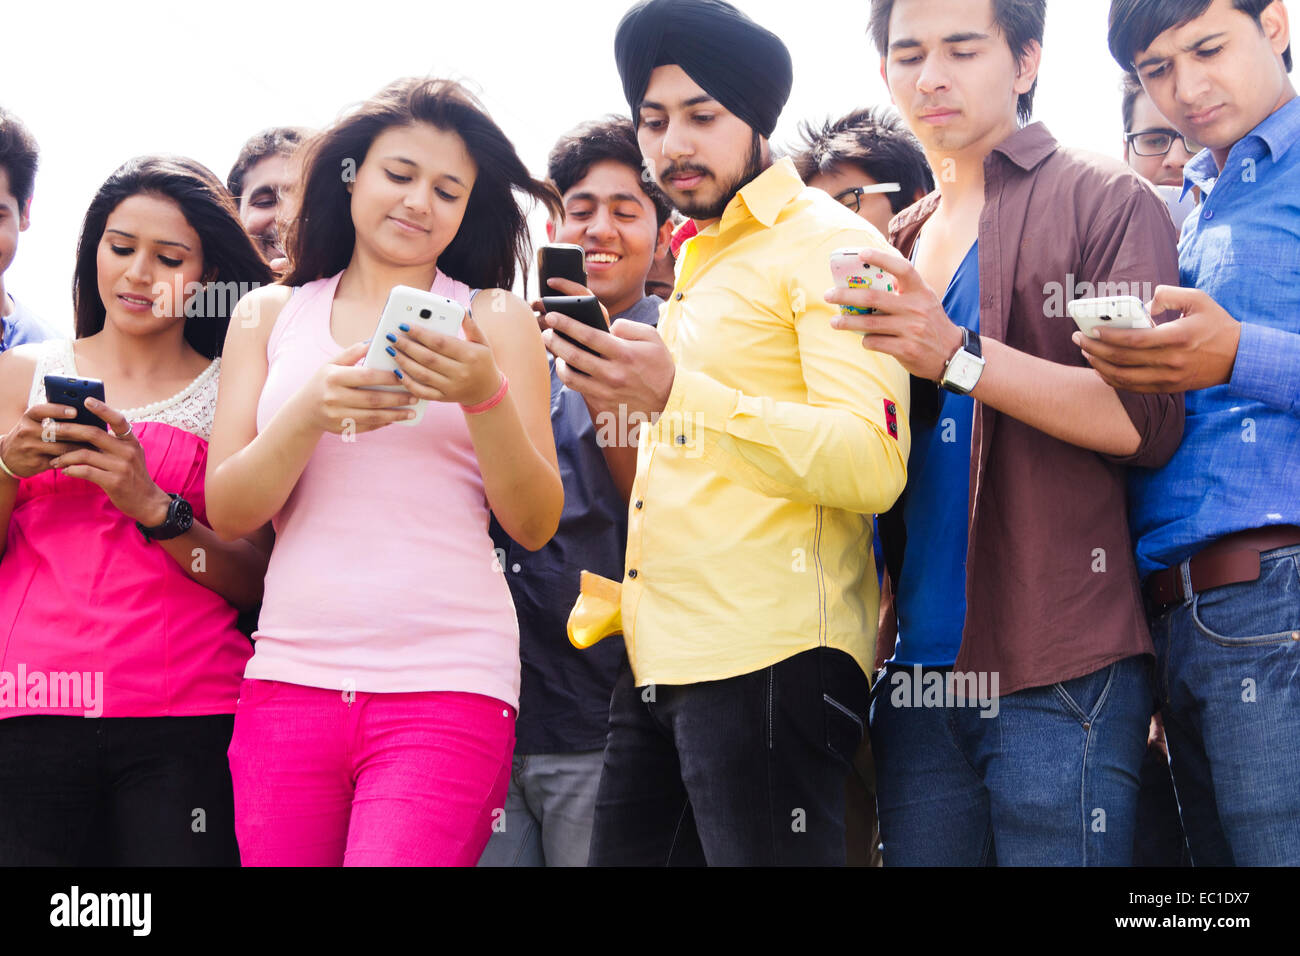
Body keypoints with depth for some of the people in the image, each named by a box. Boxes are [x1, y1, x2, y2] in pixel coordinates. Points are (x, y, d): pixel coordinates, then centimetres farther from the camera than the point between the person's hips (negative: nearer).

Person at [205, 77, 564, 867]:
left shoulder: (496, 319, 8)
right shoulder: (271, 316, 13)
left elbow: (535, 525, 2)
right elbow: (227, 514, 5)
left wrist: (485, 394, -14)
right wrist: (311, 412, -13)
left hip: (446, 684, -2)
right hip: (290, 676, 2)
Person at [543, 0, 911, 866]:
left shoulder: (828, 244, -5)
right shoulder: (698, 262, 21)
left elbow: (872, 466, -18)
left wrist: (677, 395, -27)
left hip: (771, 665, -8)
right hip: (662, 665, 8)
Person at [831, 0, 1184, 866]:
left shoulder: (1106, 201, 1)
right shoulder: (901, 247, 20)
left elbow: (1147, 421, -11)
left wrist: (958, 356, -18)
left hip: (1060, 673, -6)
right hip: (920, 671, 6)